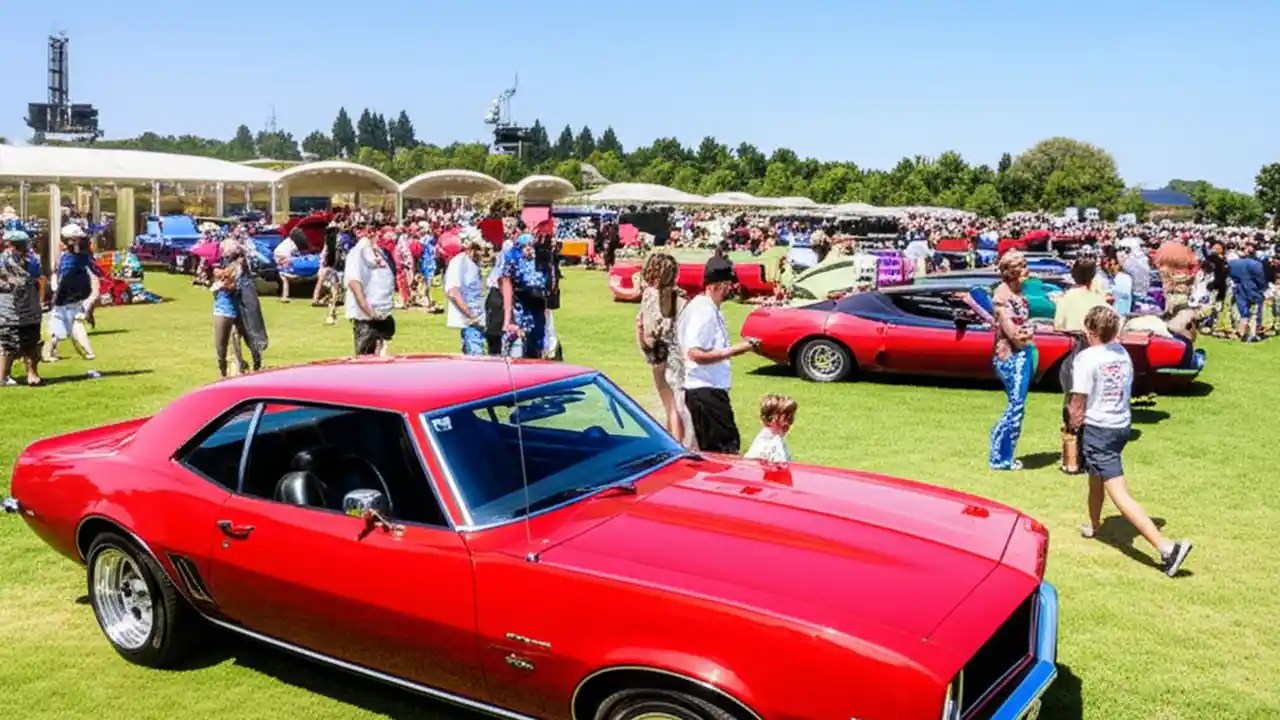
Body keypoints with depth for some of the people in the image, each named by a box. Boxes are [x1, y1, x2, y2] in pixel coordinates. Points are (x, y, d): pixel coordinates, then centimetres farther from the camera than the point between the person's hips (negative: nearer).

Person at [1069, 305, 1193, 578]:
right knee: (1095, 477, 30)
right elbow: (1125, 389, 10)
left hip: (1098, 429, -8)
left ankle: (1165, 546, -19)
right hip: (1122, 425, 8)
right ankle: (1094, 525, 51)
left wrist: (1074, 422, 5)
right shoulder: (1122, 353, 5)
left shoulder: (1087, 357, -16)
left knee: (1120, 494, -11)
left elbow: (1078, 402, -16)